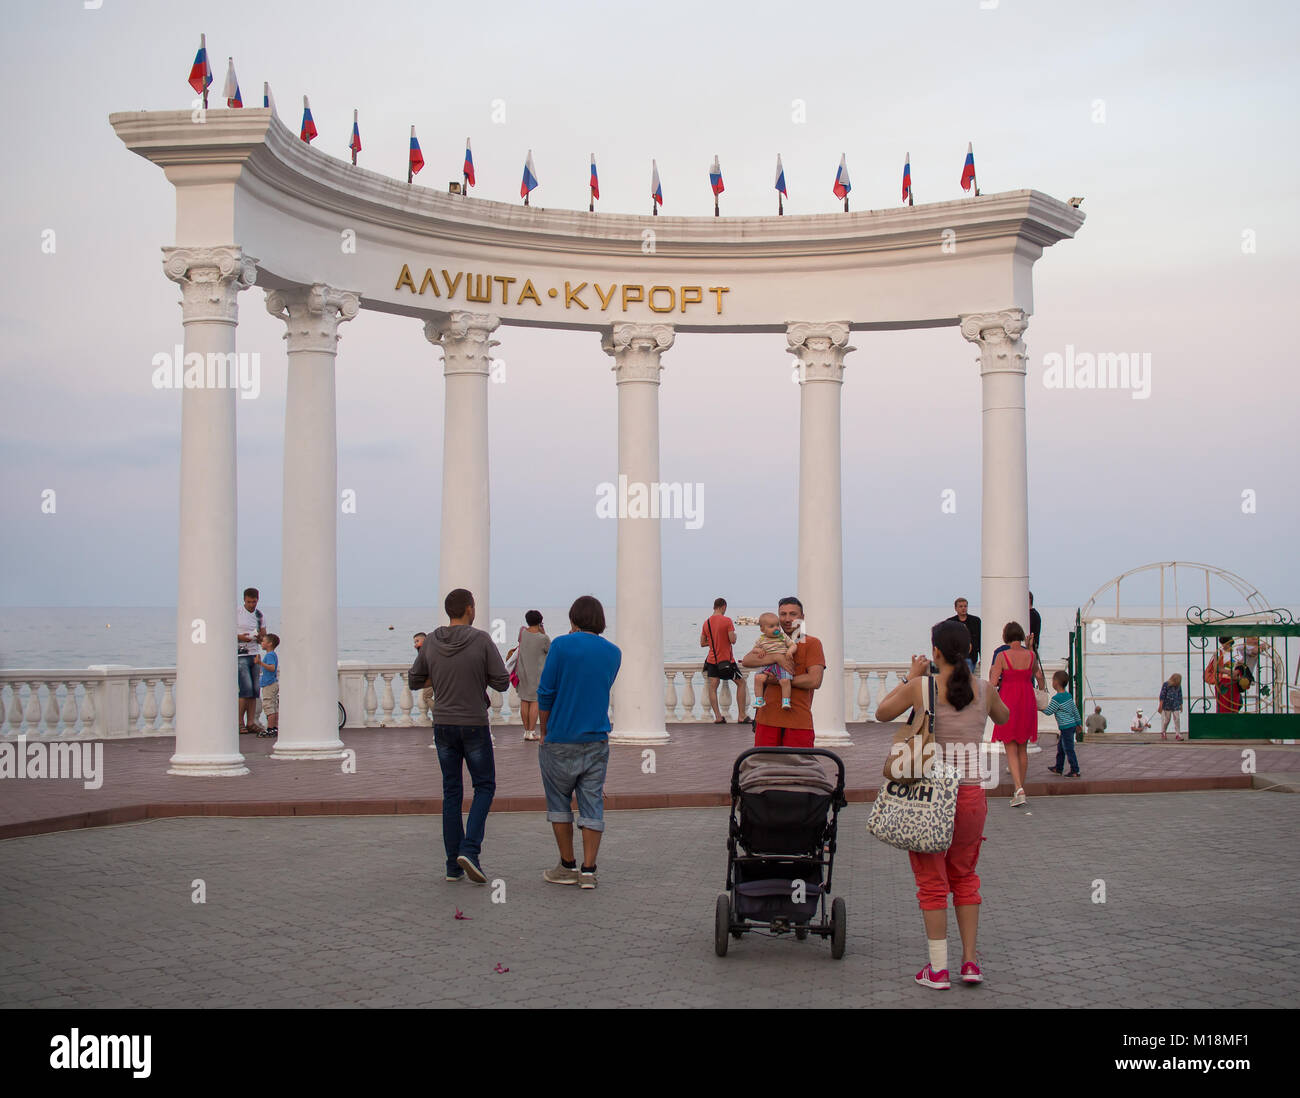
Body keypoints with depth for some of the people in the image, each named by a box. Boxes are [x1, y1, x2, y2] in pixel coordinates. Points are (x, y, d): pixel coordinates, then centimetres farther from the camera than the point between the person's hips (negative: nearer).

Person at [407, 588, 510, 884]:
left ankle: (454, 865, 10)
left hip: (443, 726, 4)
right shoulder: (482, 640, -13)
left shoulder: (431, 643, -1)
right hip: (474, 726, -4)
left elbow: (414, 681, 8)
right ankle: (469, 851, -8)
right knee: (484, 787, 11)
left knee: (452, 793, 12)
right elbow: (502, 682, -10)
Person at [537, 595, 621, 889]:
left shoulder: (562, 645, -9)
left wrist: (544, 733, 3)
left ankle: (568, 867, 17)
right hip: (597, 742, 3)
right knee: (592, 806, 6)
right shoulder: (613, 653, 5)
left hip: (561, 741, -3)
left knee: (559, 804, 12)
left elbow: (545, 694, -8)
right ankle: (588, 870, 4)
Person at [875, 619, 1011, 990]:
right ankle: (970, 961, 18)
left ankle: (938, 968, 8)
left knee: (932, 882, 8)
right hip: (971, 794, 3)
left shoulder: (920, 688, -9)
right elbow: (1003, 717, 23)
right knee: (964, 876, 19)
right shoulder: (984, 690, 0)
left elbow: (882, 712, 8)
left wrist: (911, 677, 15)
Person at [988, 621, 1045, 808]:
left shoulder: (1002, 656, -11)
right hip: (1027, 702, 4)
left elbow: (993, 683, -12)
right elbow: (1039, 677, 21)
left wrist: (991, 672, 10)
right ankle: (1020, 789, 21)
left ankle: (1019, 790, -18)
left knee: (1011, 750, -2)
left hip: (1008, 701, -4)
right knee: (1023, 749, 15)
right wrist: (1042, 691, 40)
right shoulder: (1031, 656, 2)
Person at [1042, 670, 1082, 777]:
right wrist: (1078, 723, 24)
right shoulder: (1068, 695, 8)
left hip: (1066, 727, -9)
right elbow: (1075, 709, 15)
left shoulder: (1056, 699, -19)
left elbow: (1048, 711, -11)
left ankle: (1075, 771, -1)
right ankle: (1058, 768, 29)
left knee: (1068, 749, -4)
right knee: (1060, 747, 20)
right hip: (1072, 725, 9)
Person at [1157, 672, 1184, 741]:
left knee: (1177, 719, -5)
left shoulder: (1178, 686, 6)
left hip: (1175, 706, 3)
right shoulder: (1166, 684, -7)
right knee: (1166, 720, 4)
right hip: (1167, 706, -3)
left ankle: (1178, 734, -1)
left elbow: (1180, 696, 16)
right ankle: (1163, 732, 23)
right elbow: (1162, 695, -7)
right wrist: (1160, 706, -9)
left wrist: (1181, 705, 18)